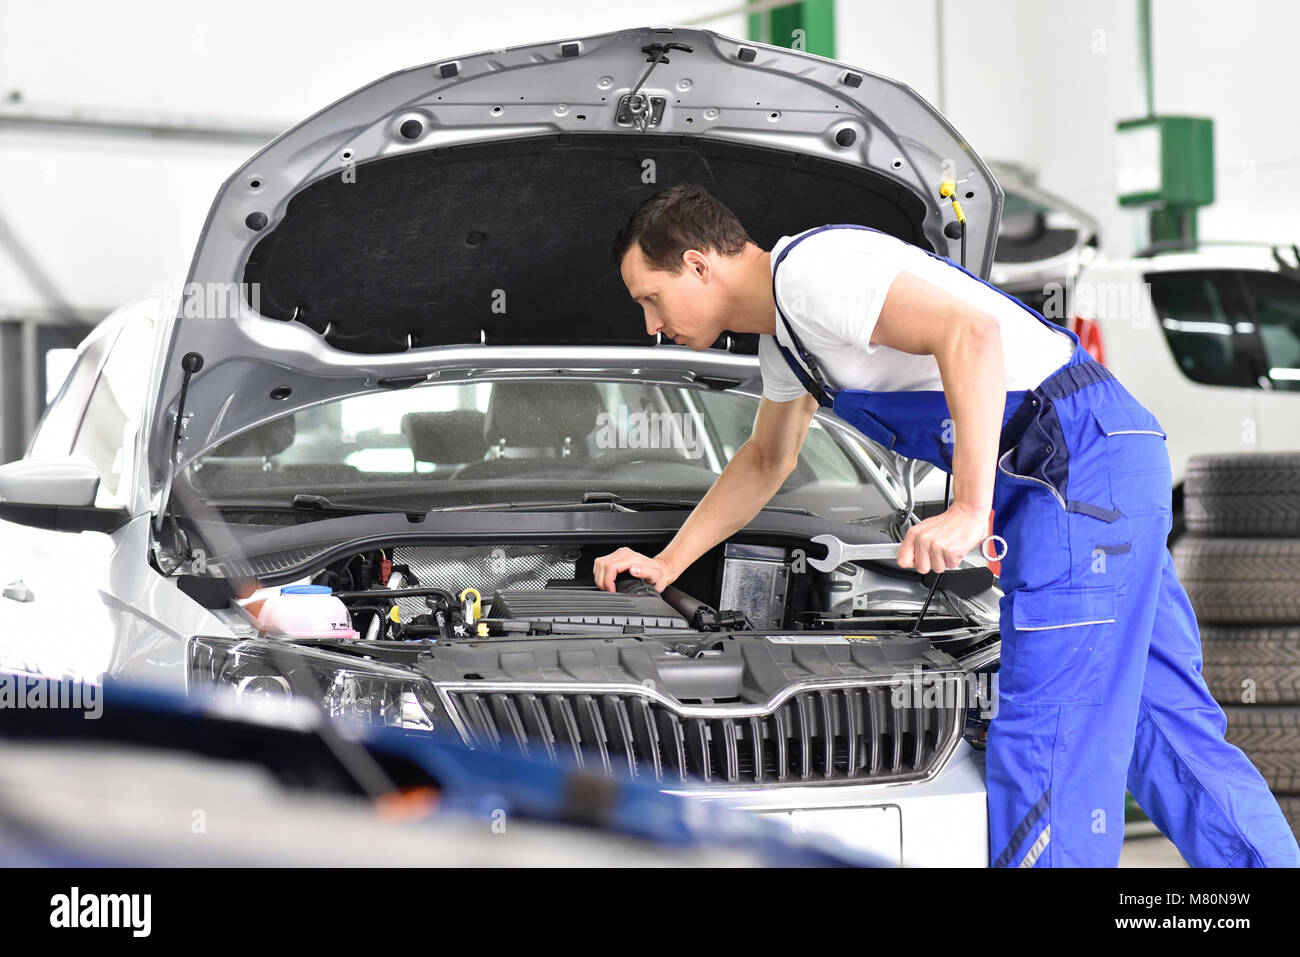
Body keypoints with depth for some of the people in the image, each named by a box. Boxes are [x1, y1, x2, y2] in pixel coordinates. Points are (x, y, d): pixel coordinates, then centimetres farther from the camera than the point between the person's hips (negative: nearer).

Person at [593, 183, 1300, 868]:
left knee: (1043, 736, -11)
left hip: (1084, 456, -11)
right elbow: (765, 463, 34)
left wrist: (970, 510, -28)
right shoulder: (780, 330, 19)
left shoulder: (811, 266, -14)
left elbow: (972, 331, -27)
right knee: (1161, 720, 12)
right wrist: (667, 563, 31)